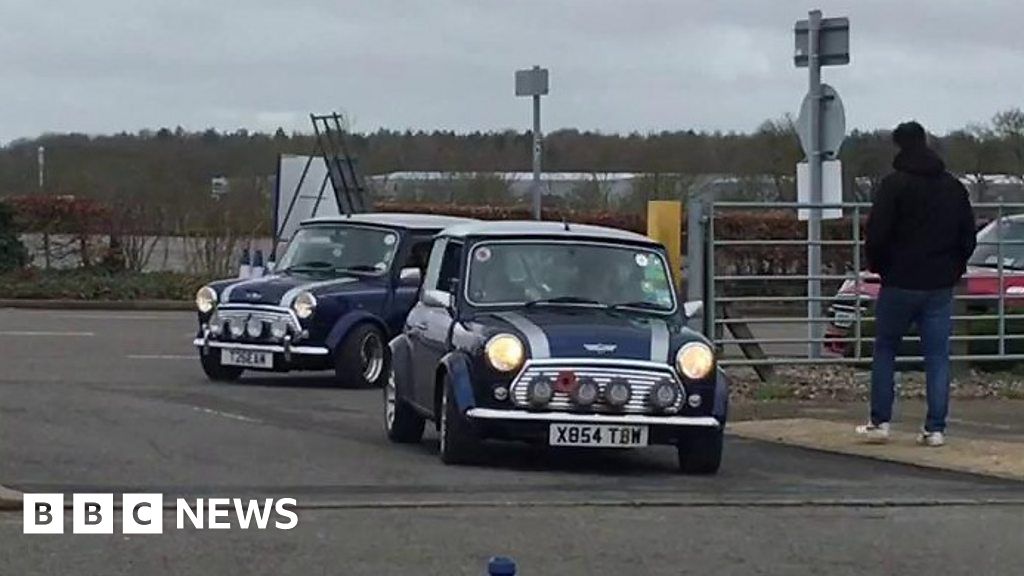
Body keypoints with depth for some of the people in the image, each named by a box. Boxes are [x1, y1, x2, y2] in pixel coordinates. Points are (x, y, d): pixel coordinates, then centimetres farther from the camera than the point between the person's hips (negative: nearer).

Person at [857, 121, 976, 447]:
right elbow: (968, 238, 12)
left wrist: (876, 266, 4)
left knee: (885, 351, 10)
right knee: (937, 357, 4)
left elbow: (877, 234, -13)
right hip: (941, 286, 4)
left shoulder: (894, 185, -10)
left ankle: (880, 422, 7)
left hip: (900, 285, -4)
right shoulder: (954, 188, 8)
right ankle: (936, 429, 1)